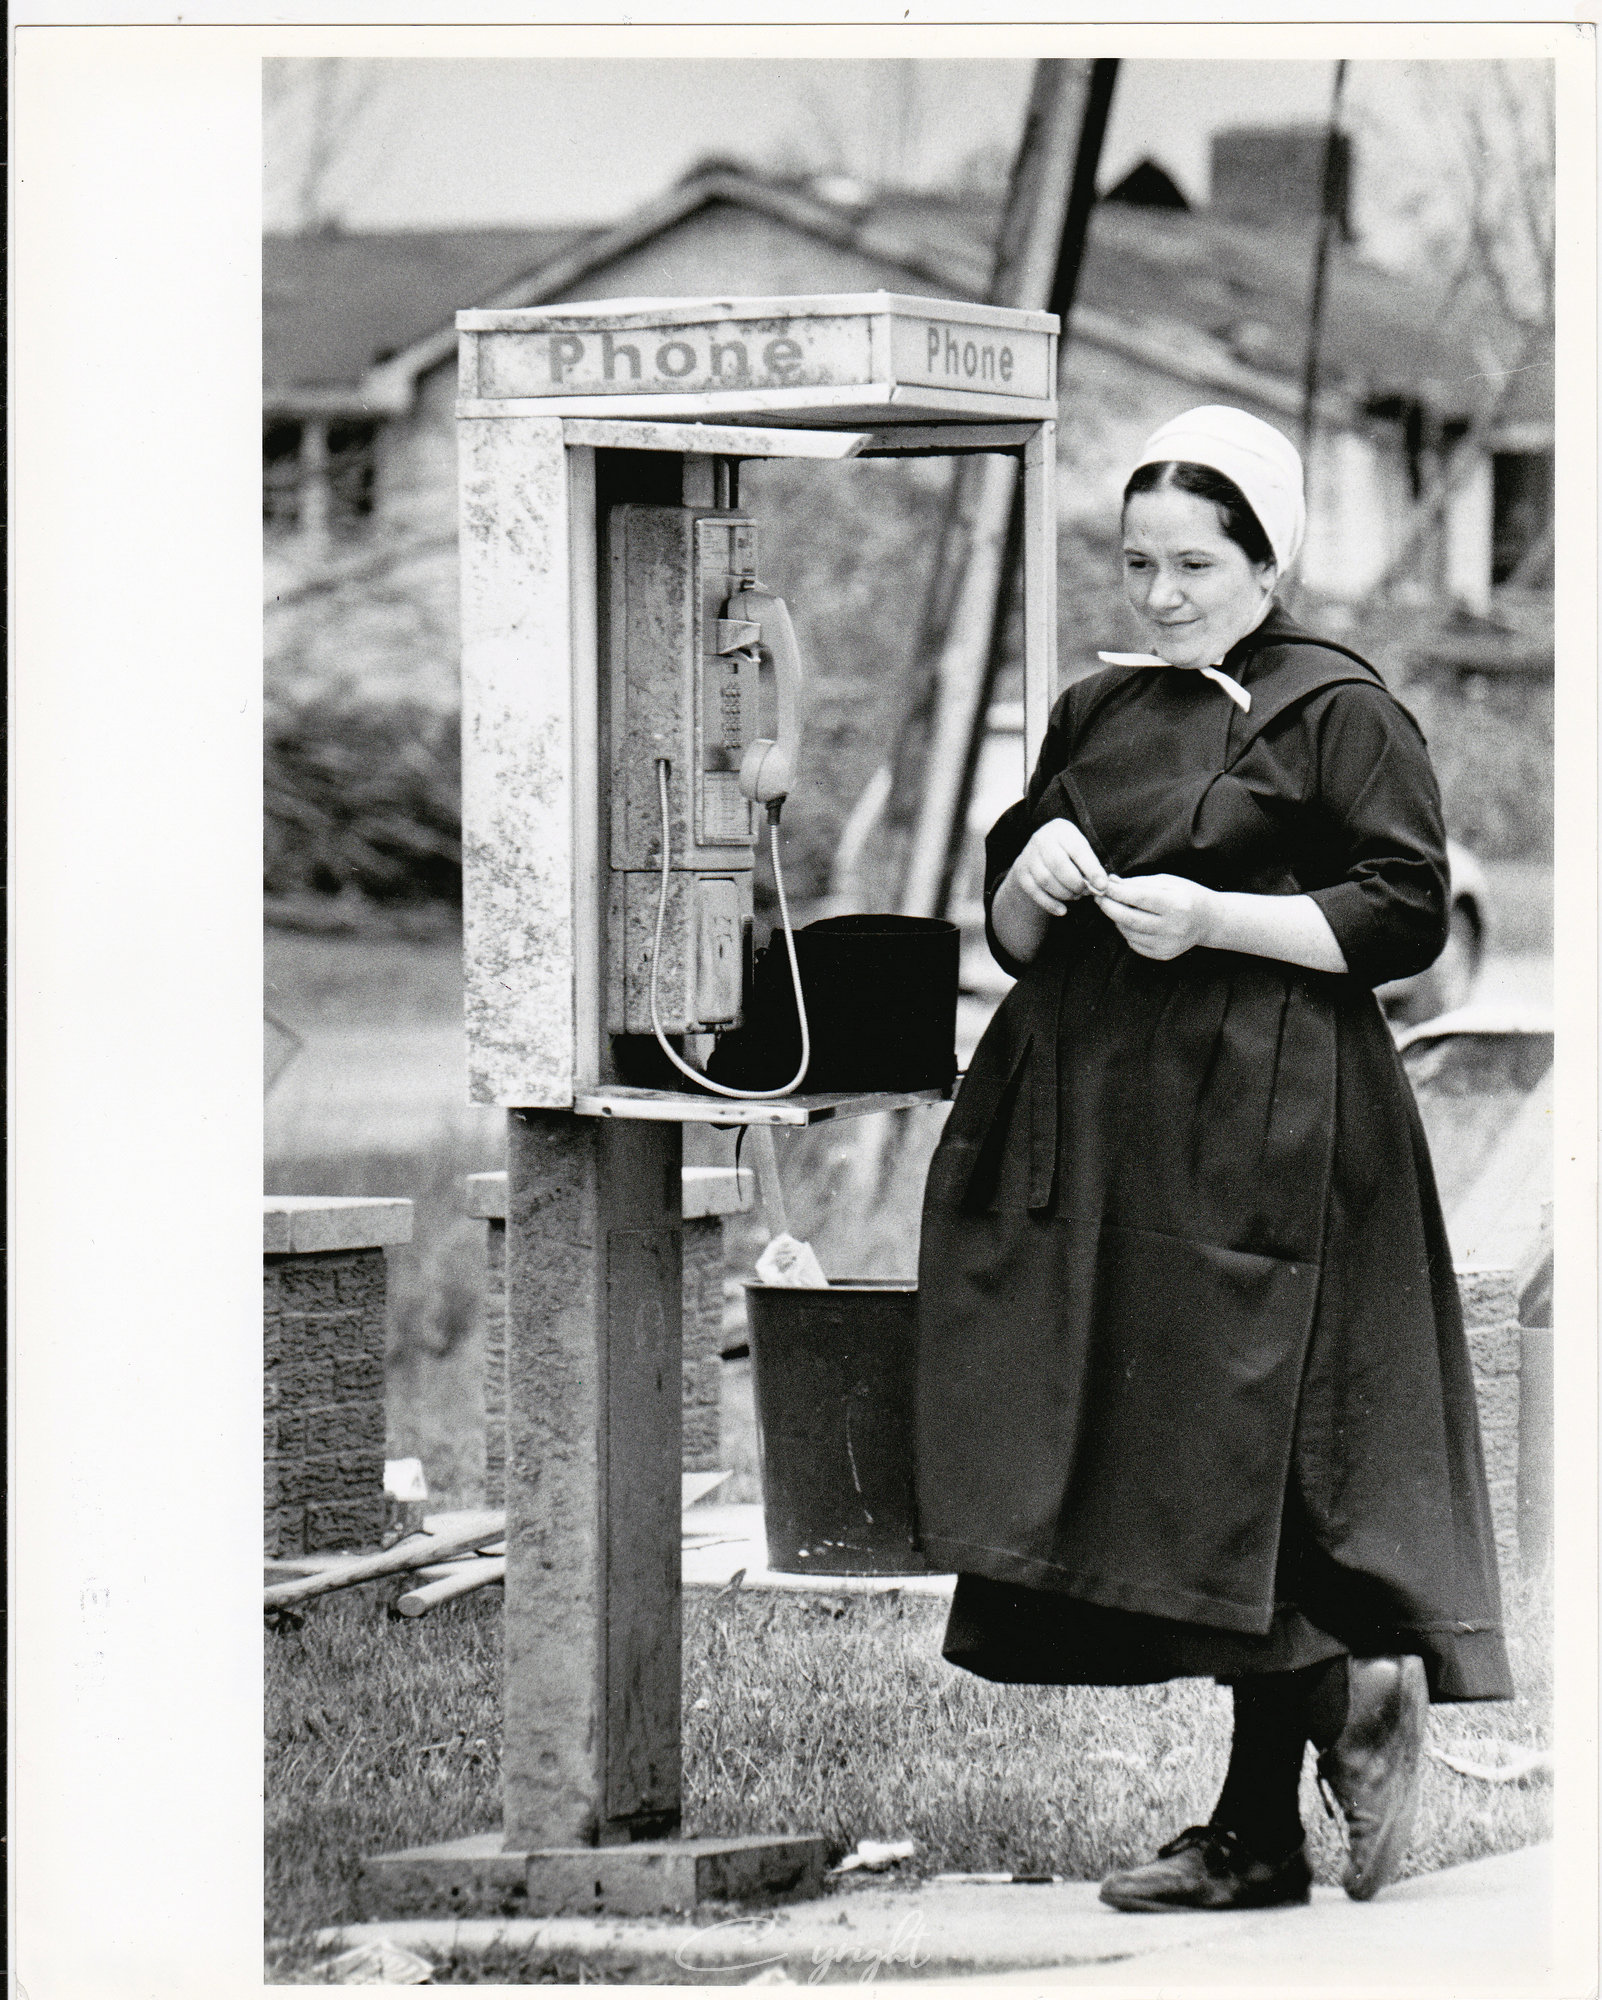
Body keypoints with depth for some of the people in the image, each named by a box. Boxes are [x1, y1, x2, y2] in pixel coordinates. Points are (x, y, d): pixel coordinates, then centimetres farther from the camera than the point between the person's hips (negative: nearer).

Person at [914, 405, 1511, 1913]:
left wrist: (1211, 916, -16)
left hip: (1262, 1133, -7)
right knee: (1152, 1486, 5)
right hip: (1098, 1127, 7)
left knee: (1244, 1465, -11)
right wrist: (1037, 871, -3)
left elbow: (1405, 915, -9)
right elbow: (1011, 938, 20)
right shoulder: (1095, 714, 17)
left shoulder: (1336, 713, -2)